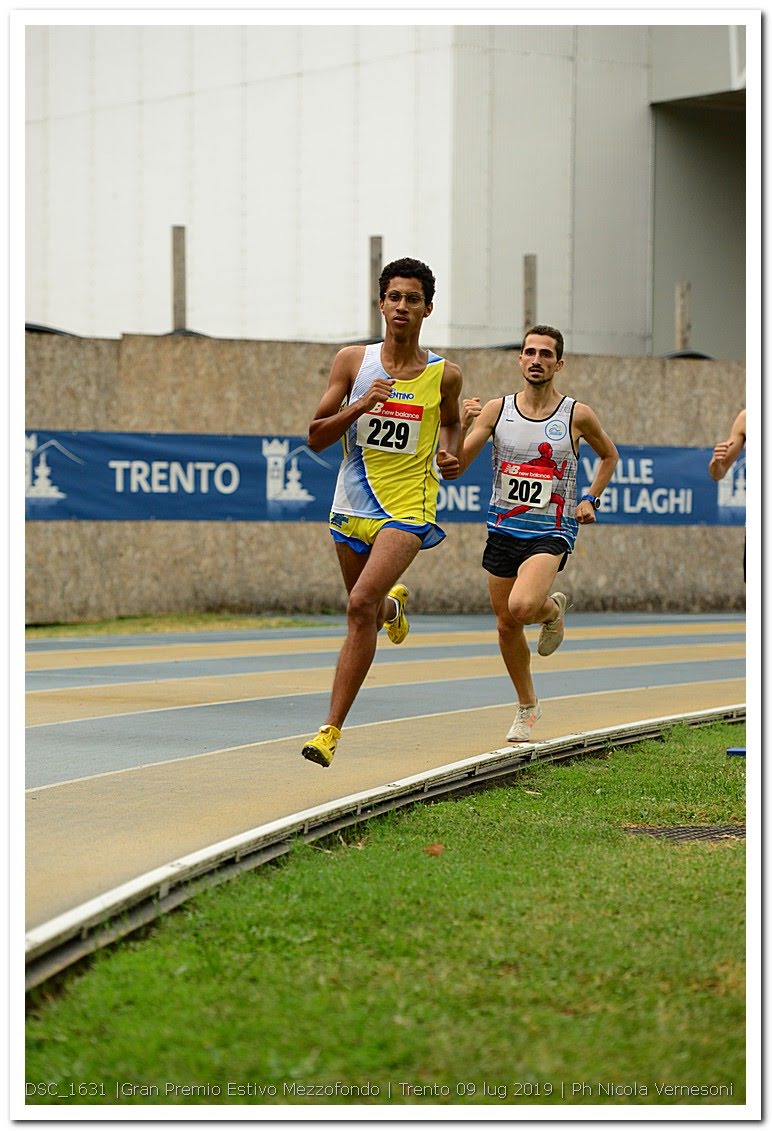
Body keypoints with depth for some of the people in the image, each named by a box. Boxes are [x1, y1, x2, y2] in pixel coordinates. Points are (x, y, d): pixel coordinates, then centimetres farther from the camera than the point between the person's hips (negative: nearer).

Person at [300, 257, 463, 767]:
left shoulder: (444, 375, 0)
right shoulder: (354, 361, -1)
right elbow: (316, 438, -1)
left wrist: (450, 455, 1)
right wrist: (361, 405, -17)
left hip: (408, 509, -3)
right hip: (353, 505, 3)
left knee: (361, 604, -22)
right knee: (367, 614, 18)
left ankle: (332, 730, -21)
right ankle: (394, 604, 59)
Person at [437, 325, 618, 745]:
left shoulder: (577, 415, -3)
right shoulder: (497, 409, 0)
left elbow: (609, 456, 17)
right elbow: (454, 467, -6)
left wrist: (590, 500, 4)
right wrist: (461, 425, -22)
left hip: (551, 533, -3)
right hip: (503, 531, 3)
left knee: (522, 607, -28)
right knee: (506, 625, 9)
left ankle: (552, 608, 9)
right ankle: (526, 708, 30)